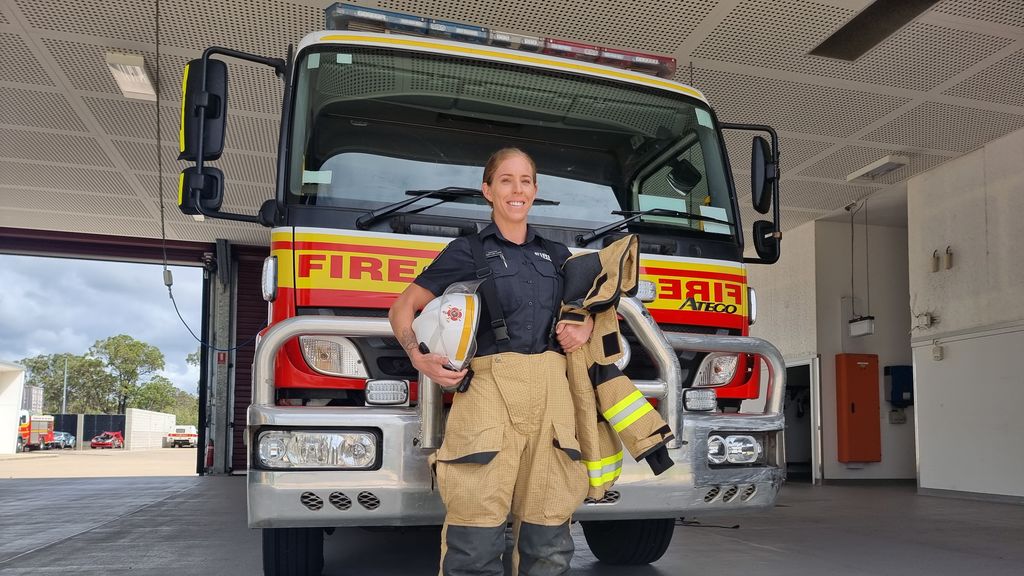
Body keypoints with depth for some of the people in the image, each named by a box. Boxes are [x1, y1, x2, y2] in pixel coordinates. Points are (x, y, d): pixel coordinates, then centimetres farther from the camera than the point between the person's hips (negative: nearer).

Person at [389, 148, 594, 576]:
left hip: (550, 394, 4)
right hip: (490, 390, -4)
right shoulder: (467, 251, 7)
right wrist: (418, 358, -9)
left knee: (548, 540, 3)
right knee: (476, 538, -10)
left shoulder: (555, 255, 19)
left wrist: (584, 329, 9)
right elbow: (403, 307, 9)